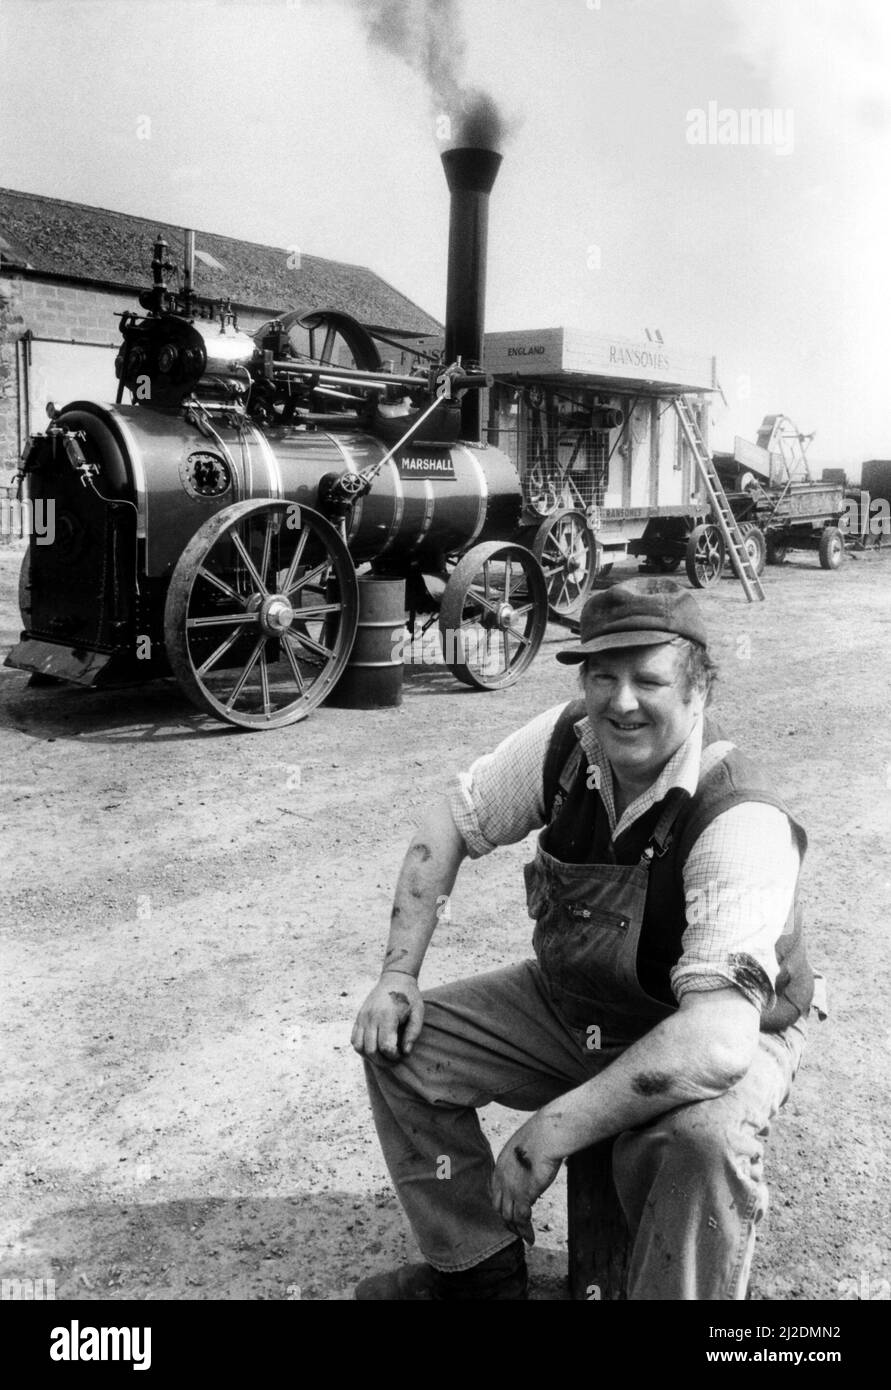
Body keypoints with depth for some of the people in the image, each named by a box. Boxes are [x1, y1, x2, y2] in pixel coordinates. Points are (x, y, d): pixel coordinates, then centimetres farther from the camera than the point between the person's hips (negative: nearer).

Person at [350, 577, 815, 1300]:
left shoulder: (741, 820, -32)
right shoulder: (567, 740, -14)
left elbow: (717, 1040, -40)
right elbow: (452, 822, -1)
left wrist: (552, 1130, -37)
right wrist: (398, 977, -8)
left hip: (727, 1032, -6)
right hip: (567, 1003, 6)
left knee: (703, 1140, -38)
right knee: (398, 1043, -4)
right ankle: (479, 1268, 14)